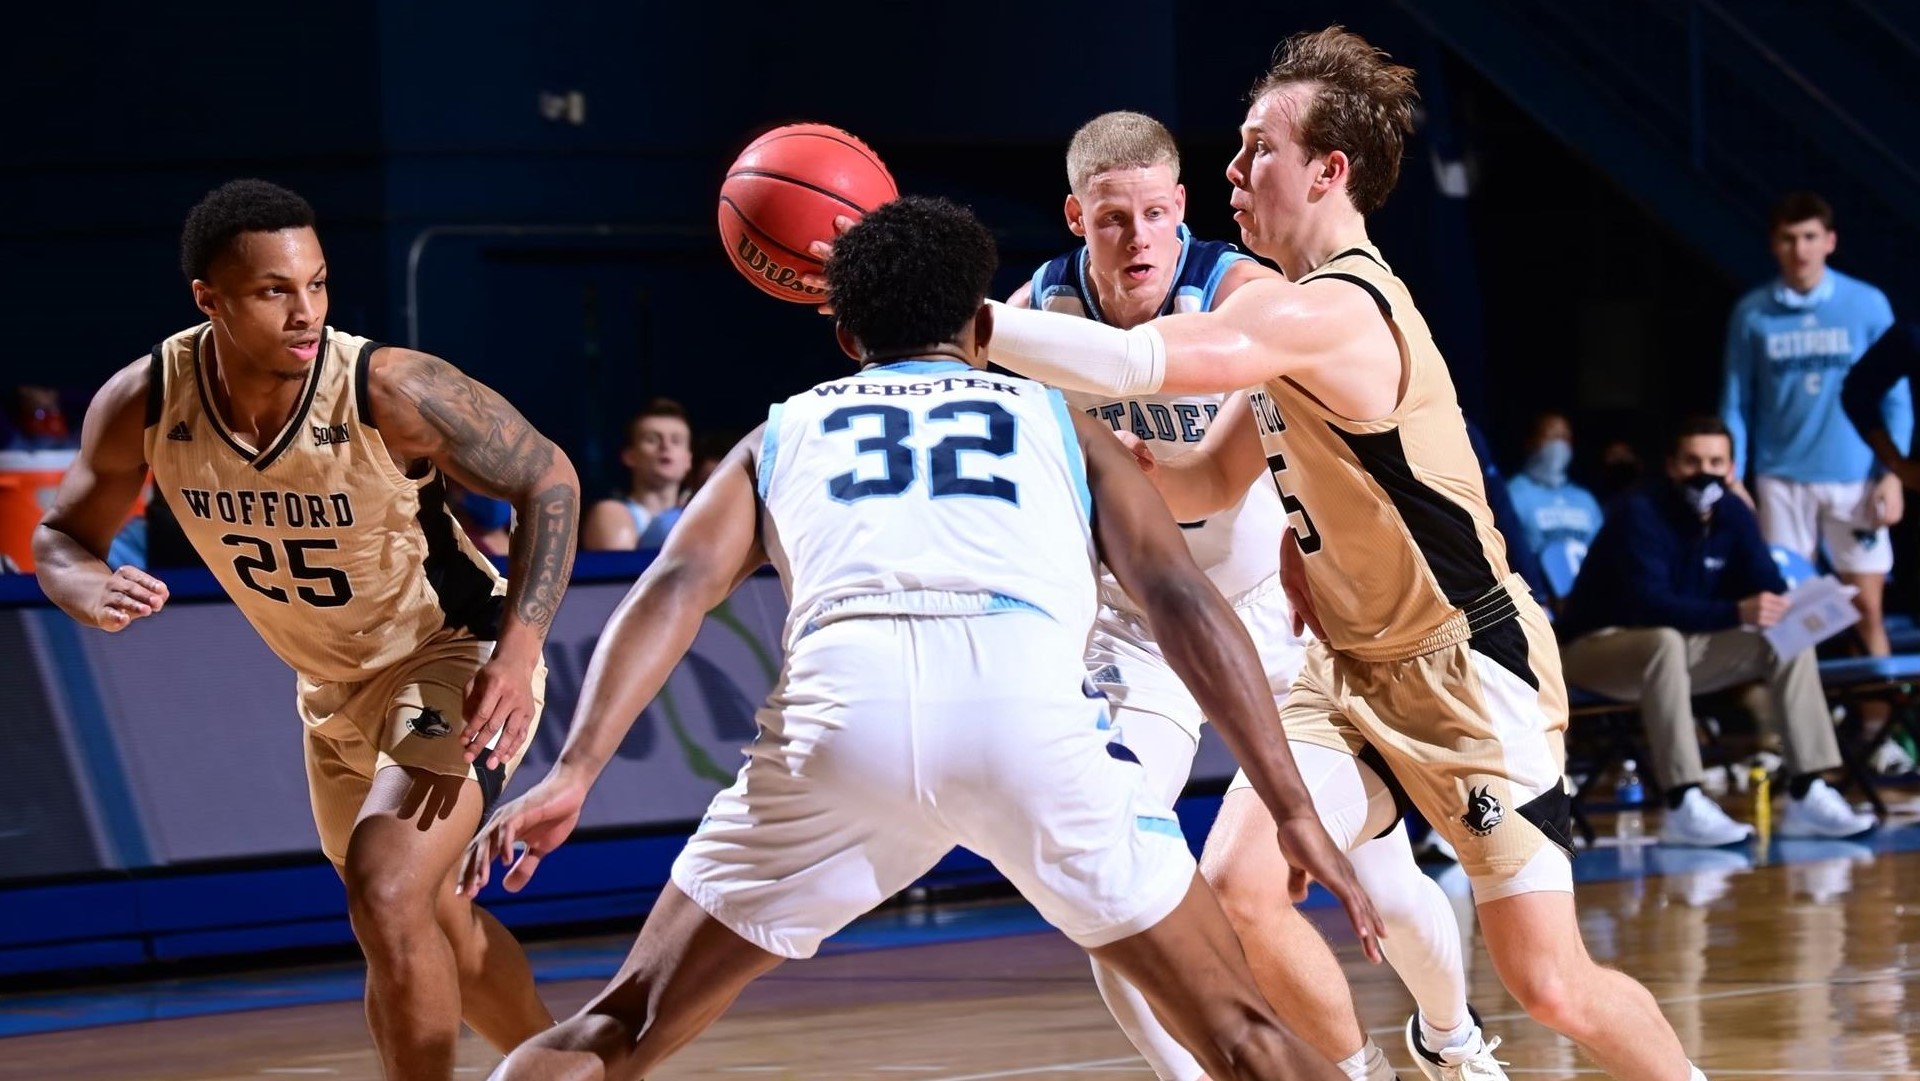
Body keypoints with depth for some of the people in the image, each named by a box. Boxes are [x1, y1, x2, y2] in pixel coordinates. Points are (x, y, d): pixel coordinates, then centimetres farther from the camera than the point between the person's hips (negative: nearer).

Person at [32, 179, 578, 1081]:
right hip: (333, 685, 6)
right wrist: (85, 587, -27)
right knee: (430, 919, 22)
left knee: (387, 900, -25)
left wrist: (519, 648, -29)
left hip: (455, 663, -6)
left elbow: (547, 480, -17)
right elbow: (62, 535, -2)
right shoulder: (141, 407, -19)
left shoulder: (391, 391, -31)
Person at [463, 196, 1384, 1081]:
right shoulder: (1056, 421, 31)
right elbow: (1181, 600, 17)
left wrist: (573, 773, 4)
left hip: (840, 707, 1)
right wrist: (1293, 811, 14)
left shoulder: (784, 434, 31)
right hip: (1026, 704, 0)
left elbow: (676, 585, 13)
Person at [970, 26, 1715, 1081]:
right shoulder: (1296, 312, 7)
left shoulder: (1332, 310, -24)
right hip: (1349, 664, 9)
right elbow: (1210, 481, 14)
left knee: (1551, 987, -8)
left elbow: (1135, 362, -35)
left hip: (1467, 668, -9)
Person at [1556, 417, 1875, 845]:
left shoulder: (1733, 514, -1)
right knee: (1667, 641, -40)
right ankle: (1684, 807, -42)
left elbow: (1769, 589, -4)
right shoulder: (1640, 513, -22)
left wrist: (1778, 611, -29)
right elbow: (1649, 603, -33)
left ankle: (1807, 795, -13)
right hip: (1598, 646, -7)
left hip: (1685, 640, 7)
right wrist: (1736, 613, -43)